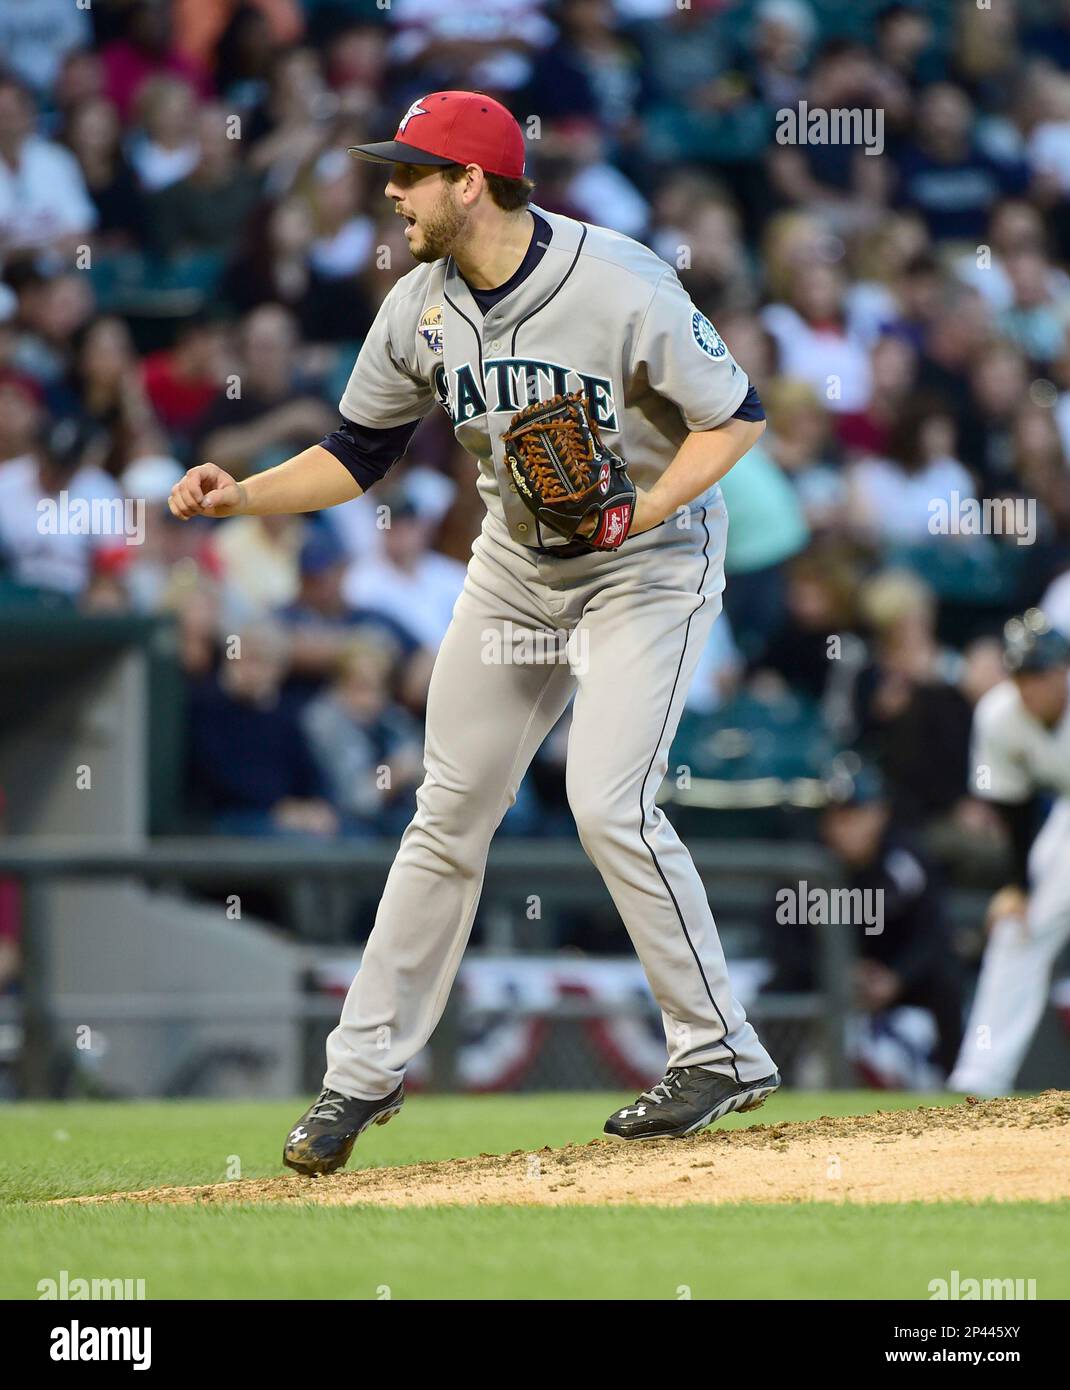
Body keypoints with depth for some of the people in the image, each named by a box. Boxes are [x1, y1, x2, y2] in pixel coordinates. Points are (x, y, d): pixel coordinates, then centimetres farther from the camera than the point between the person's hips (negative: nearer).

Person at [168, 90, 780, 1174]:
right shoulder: (419, 309, -5)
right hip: (513, 570, 6)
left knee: (608, 803, -19)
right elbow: (357, 454, 4)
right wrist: (243, 495, -11)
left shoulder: (618, 283, -24)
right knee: (449, 813, 7)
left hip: (649, 564, -6)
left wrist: (641, 513, -29)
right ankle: (365, 1071, 15)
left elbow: (734, 414, -17)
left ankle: (721, 1053, -5)